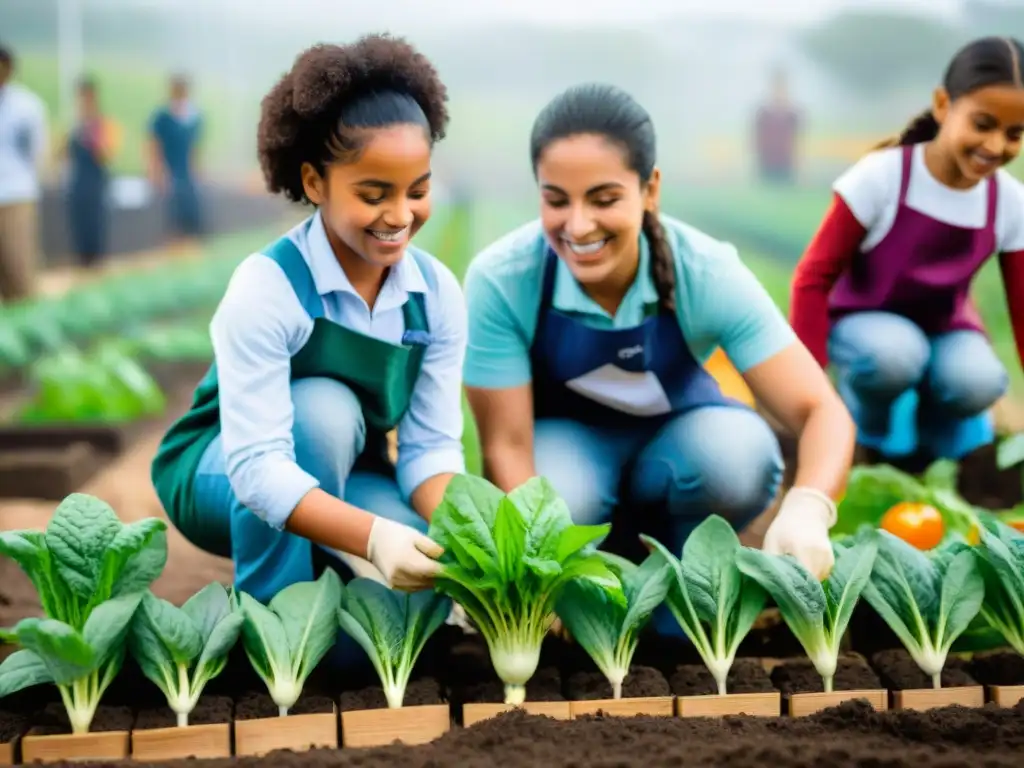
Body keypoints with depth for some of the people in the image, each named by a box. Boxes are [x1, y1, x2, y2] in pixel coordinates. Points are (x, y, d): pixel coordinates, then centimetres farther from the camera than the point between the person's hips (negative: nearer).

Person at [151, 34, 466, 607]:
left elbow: (431, 445, -14)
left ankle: (321, 572, 7)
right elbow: (257, 466, -35)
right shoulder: (266, 287, -28)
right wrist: (372, 536, -51)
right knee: (325, 408, -34)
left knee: (428, 577, -25)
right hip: (223, 476, -4)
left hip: (336, 478, 4)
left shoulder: (438, 292, -12)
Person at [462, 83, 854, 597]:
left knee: (741, 454, -32)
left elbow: (821, 410, -30)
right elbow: (507, 445, -23)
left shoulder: (708, 274, -27)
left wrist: (805, 511, -51)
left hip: (675, 438, 1)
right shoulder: (500, 280, -28)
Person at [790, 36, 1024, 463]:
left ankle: (937, 435, 6)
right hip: (866, 322, -3)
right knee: (894, 356, -38)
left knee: (976, 383, -31)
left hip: (945, 329, 3)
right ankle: (867, 438, -3)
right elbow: (814, 277, -18)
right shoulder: (880, 176, -23)